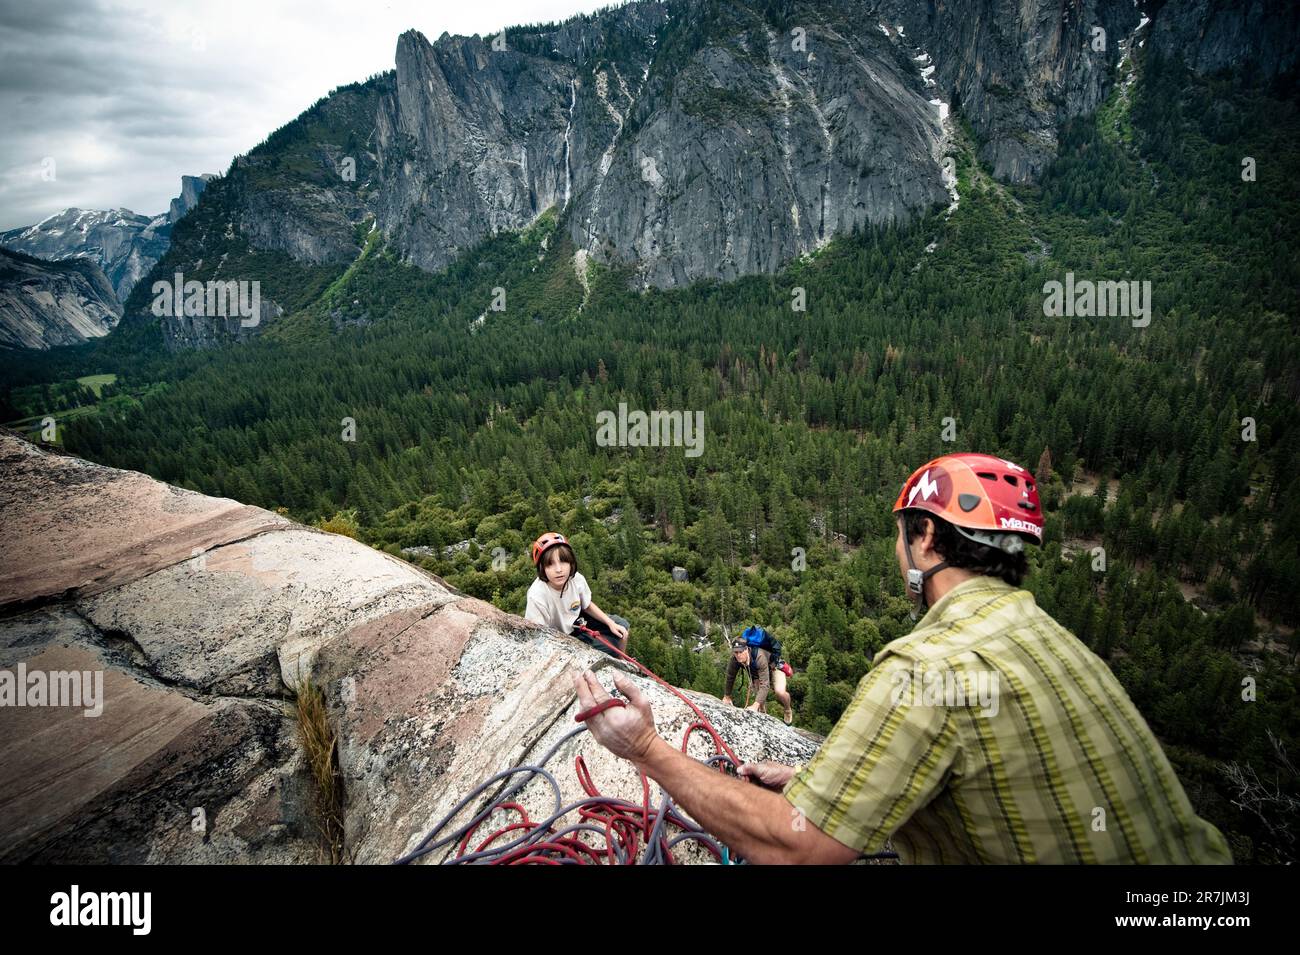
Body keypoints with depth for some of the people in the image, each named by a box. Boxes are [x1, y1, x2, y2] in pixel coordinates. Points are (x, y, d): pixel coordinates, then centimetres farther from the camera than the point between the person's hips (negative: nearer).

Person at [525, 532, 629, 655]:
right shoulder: (537, 596, -36)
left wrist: (611, 623, -5)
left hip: (576, 622, 6)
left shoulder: (577, 579, -20)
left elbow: (587, 606, 2)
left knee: (621, 627, 5)